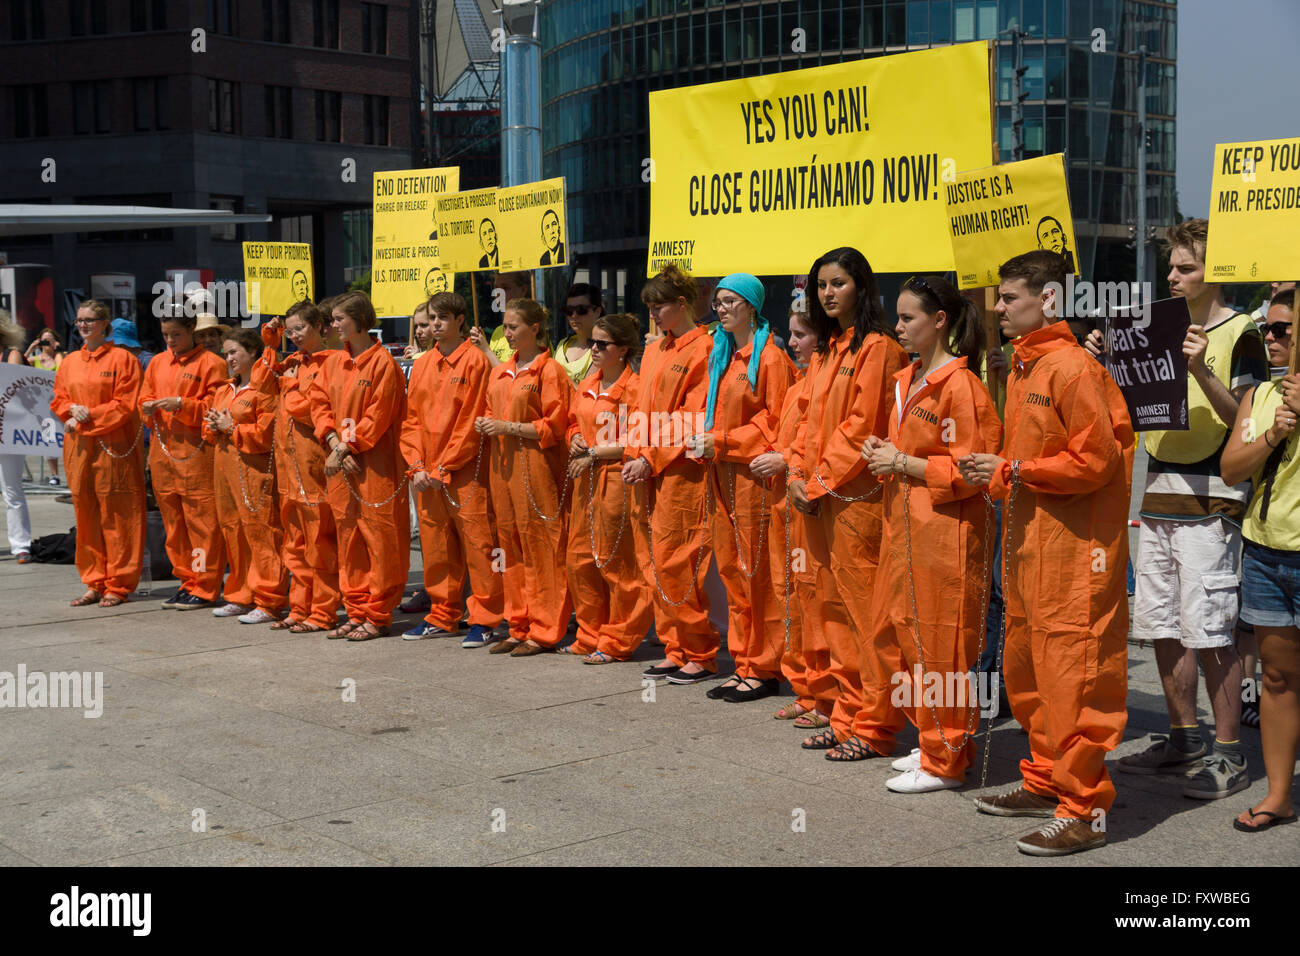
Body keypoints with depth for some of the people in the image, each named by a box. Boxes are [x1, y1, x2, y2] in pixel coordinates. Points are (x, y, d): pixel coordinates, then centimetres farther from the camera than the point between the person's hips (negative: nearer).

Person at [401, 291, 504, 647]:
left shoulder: (475, 360, -5)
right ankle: (443, 617, 21)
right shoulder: (422, 365, 14)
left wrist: (444, 467, -11)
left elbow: (472, 420, -10)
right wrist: (417, 465, 0)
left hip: (465, 471, -6)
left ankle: (483, 619, 3)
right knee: (435, 547, 10)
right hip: (426, 474, 6)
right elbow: (411, 419, 13)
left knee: (476, 543, -4)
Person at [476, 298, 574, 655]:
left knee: (540, 548, -4)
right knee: (511, 547, 10)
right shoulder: (500, 372, 16)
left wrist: (510, 428, -14)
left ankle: (544, 632, 3)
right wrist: (486, 423, 4)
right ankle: (520, 628, 18)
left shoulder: (549, 370, -7)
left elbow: (553, 426, -11)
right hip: (503, 463, 8)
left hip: (535, 464, -8)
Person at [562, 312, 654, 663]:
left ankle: (617, 642, 9)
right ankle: (591, 636, 25)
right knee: (580, 559, 12)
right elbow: (574, 421, 25)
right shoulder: (587, 386, 13)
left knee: (618, 565, -2)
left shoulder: (635, 388, -11)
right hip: (586, 481, 8)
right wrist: (576, 439, 3)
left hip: (618, 481, -8)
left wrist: (594, 453, -13)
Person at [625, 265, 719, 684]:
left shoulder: (703, 350, -9)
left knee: (679, 563, -6)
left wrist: (652, 458, -15)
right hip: (651, 472, 8)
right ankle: (675, 650, 19)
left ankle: (701, 655, 4)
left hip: (683, 471, -8)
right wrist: (634, 456, 3)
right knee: (659, 562, 10)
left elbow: (693, 421, -13)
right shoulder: (654, 350, 17)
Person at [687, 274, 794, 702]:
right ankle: (745, 664, 18)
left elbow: (773, 423, -13)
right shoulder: (722, 356, 16)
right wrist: (702, 439, 3)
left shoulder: (771, 358, -9)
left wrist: (720, 442, -14)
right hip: (723, 476, 9)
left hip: (755, 474, -8)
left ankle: (764, 670, 4)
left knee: (758, 572, -4)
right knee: (731, 569, 10)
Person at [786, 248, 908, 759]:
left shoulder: (877, 347, -10)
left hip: (857, 495, -9)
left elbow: (862, 425, -16)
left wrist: (820, 483, -14)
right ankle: (846, 718, 21)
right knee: (836, 608, 12)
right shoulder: (826, 351, 18)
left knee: (864, 608, -5)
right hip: (819, 496, 9)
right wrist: (797, 475, 3)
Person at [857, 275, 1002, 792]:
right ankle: (932, 743, 25)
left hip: (947, 530, -9)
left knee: (939, 647, -3)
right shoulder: (907, 381, 15)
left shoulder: (961, 385, -12)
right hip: (903, 526, 9)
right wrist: (884, 453, 7)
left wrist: (903, 463, -14)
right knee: (896, 637, 12)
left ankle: (946, 762, 8)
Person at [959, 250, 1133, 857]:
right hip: (1025, 542, 10)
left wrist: (1011, 470, -13)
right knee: (1024, 670, 17)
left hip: (1073, 549, -10)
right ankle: (1047, 780, 31)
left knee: (1073, 676, -5)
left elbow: (1093, 461, -18)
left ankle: (1084, 810, 3)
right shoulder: (1023, 367, 15)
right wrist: (994, 476, 5)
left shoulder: (1073, 368, -14)